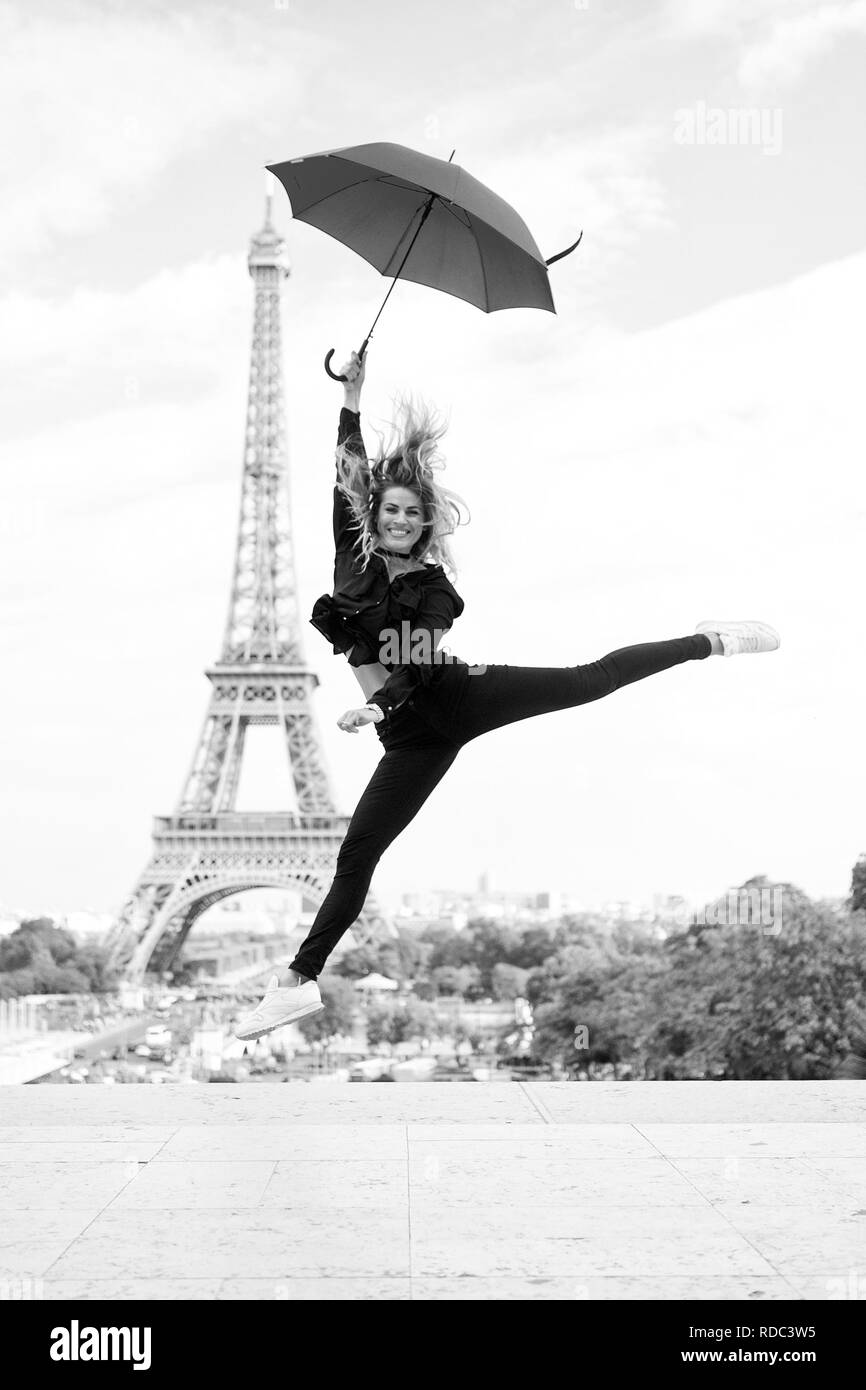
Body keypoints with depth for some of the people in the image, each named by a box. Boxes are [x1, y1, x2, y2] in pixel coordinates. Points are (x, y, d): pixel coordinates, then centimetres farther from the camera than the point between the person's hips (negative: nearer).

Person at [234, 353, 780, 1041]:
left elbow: (415, 668, -18)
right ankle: (299, 981, 3)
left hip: (456, 697, -1)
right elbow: (347, 476, 0)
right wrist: (352, 398, 0)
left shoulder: (434, 591, -4)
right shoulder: (352, 556, 4)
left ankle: (713, 641, 11)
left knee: (589, 679, -6)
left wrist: (375, 706, -36)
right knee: (358, 853, -2)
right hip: (414, 735, 1)